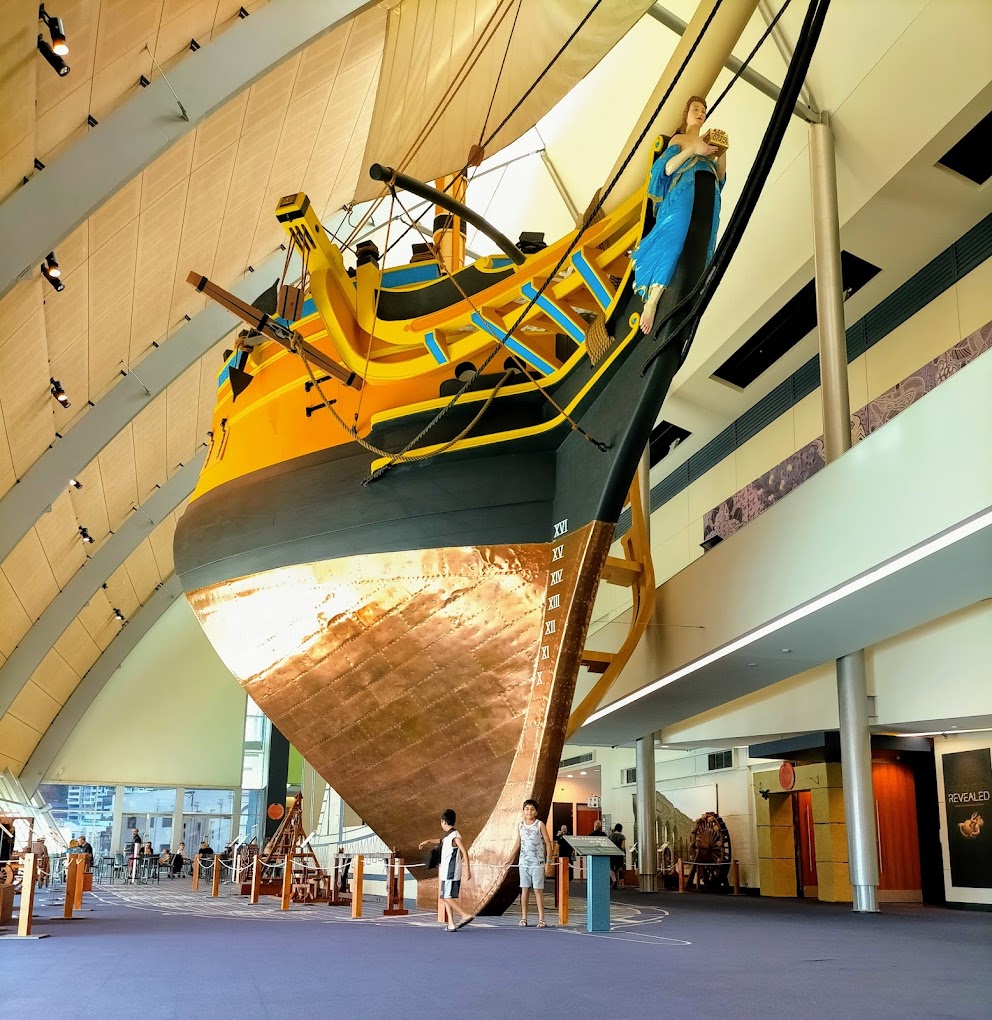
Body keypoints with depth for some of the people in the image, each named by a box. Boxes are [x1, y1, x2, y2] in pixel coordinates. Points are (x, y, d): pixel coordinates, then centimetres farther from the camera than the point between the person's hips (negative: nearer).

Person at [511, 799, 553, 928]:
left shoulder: (540, 825, -5)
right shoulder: (520, 825, 7)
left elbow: (548, 843, -3)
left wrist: (548, 862, -7)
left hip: (537, 863, -3)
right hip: (523, 863, 3)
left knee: (538, 890, -3)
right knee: (524, 890, 6)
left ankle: (541, 919, 1)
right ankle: (523, 918, 11)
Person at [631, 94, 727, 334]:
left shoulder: (708, 142, 30)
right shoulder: (678, 139, 16)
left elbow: (720, 177, 25)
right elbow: (667, 168, 0)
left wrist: (722, 154, 9)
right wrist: (692, 150, -11)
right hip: (683, 196, -6)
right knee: (673, 242, -28)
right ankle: (651, 303, -32)